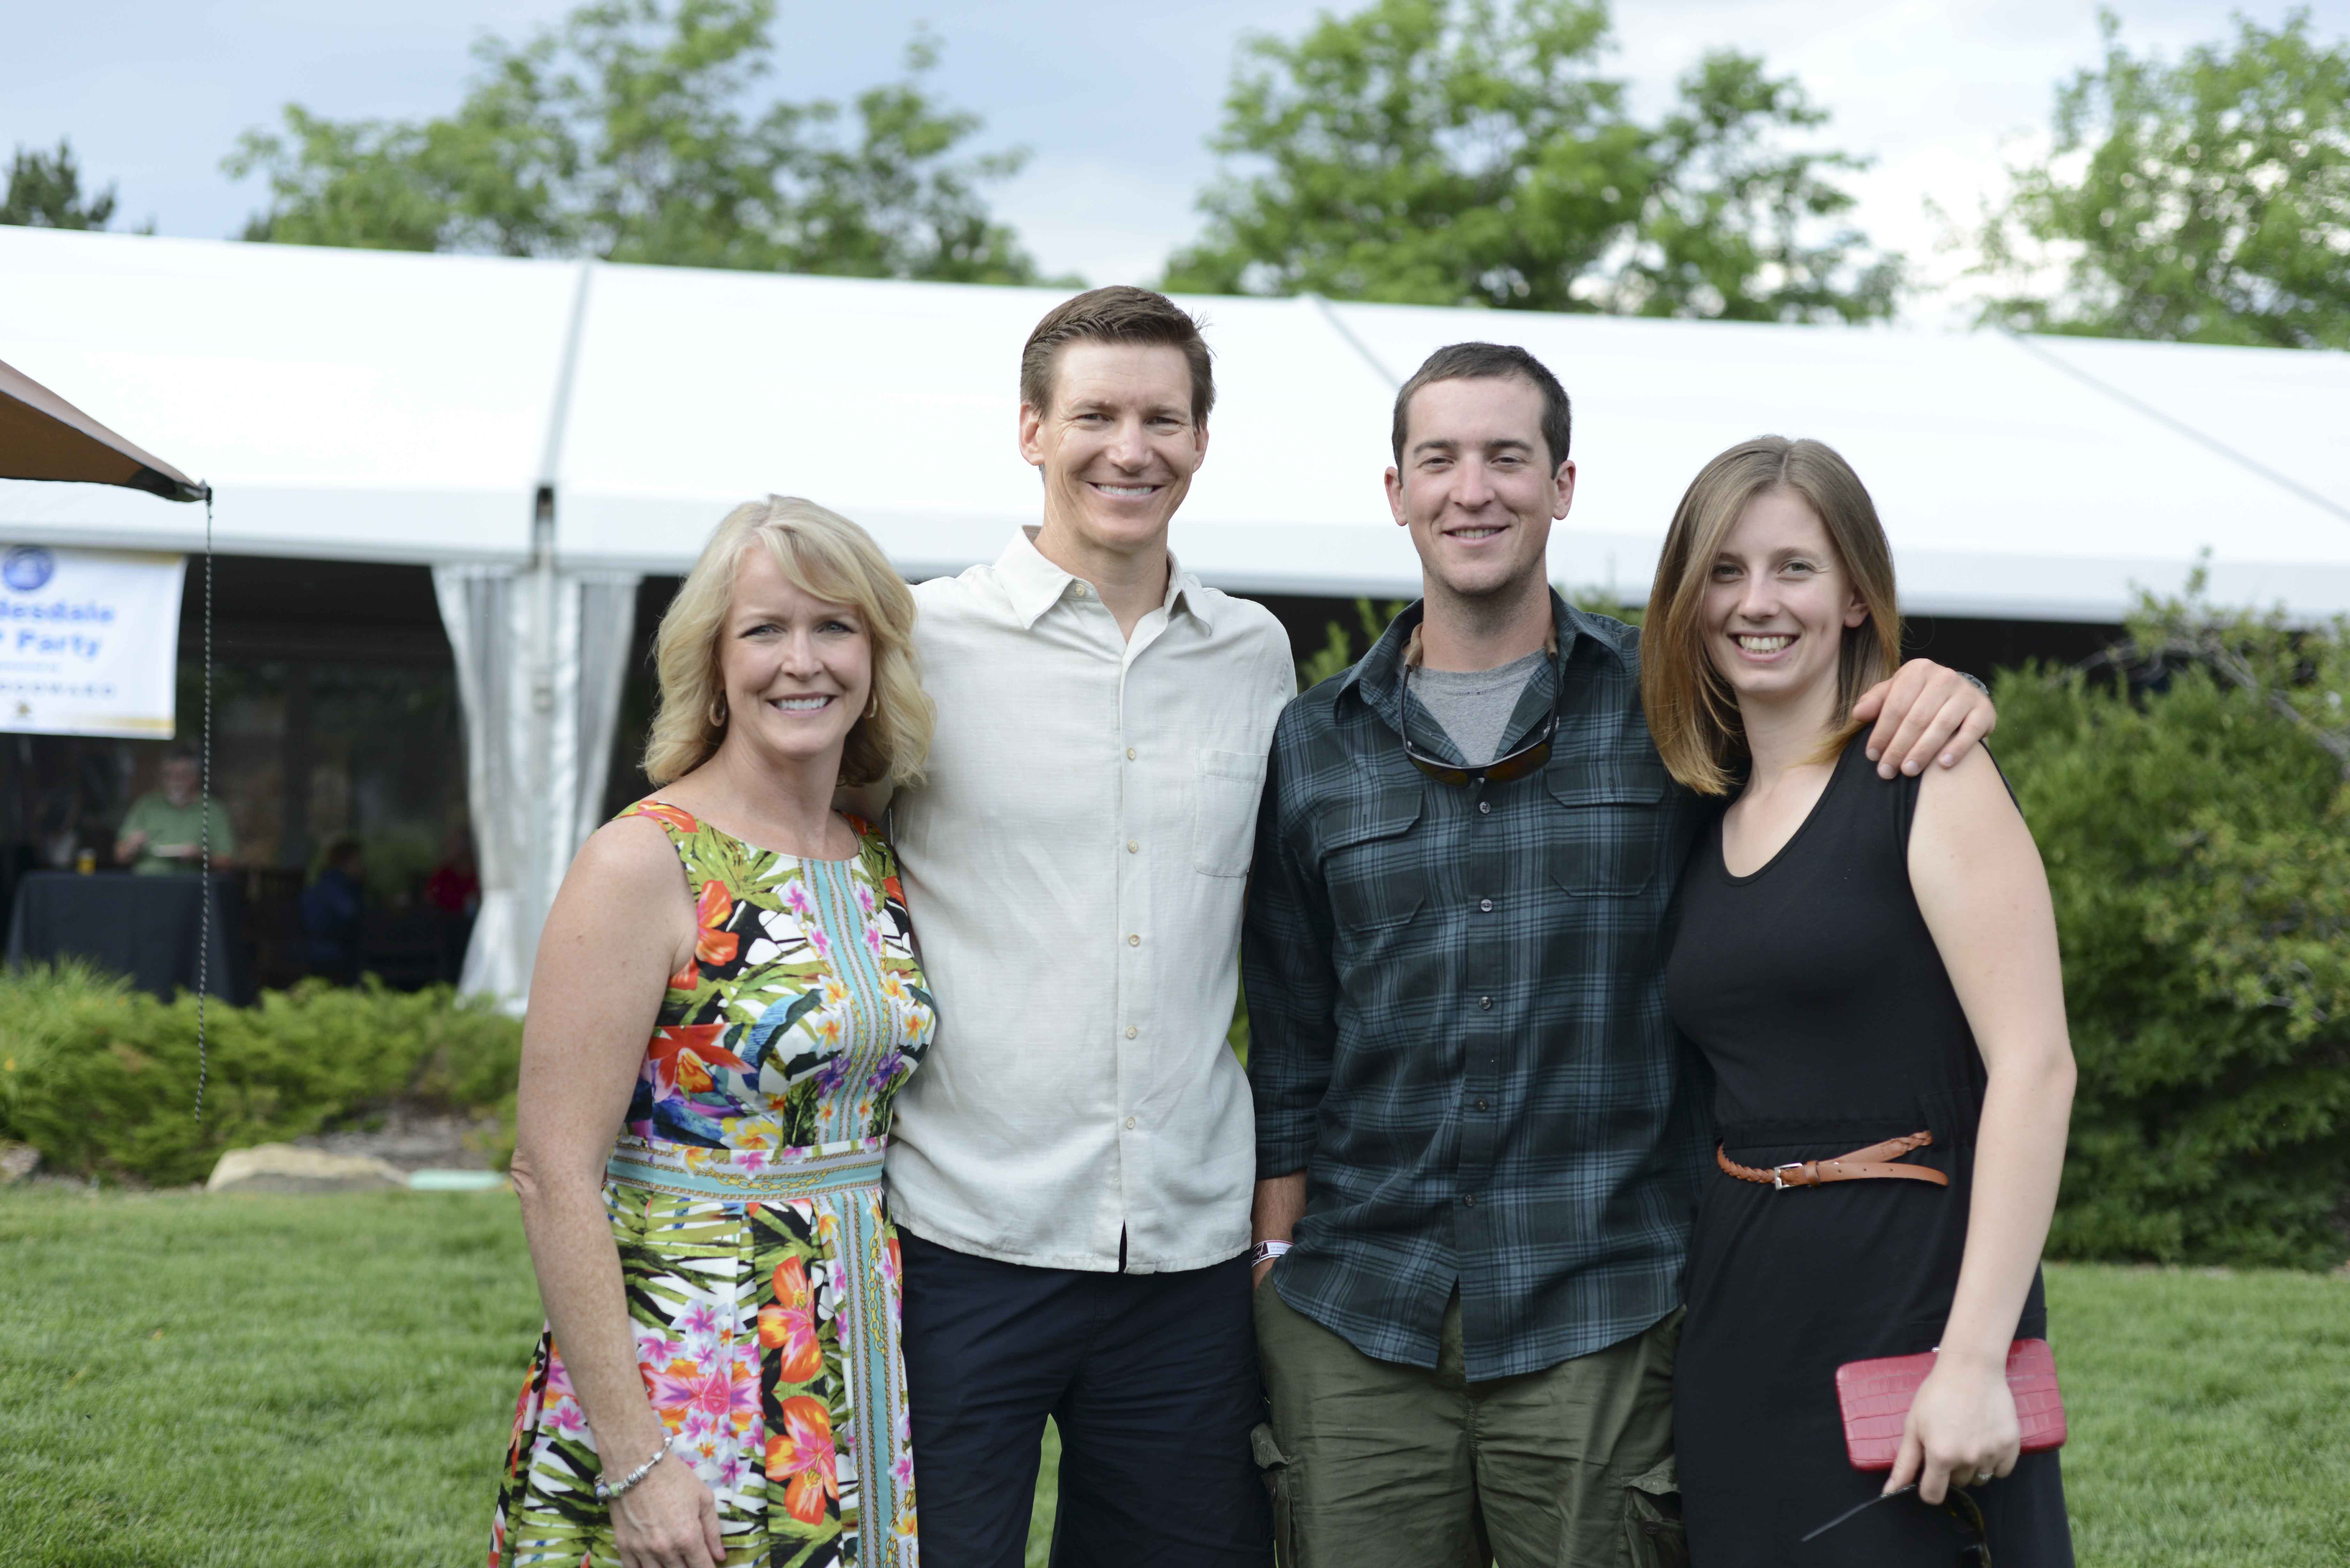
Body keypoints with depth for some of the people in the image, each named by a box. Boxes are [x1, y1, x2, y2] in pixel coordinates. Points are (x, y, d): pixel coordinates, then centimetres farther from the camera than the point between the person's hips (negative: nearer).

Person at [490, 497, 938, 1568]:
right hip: (678, 1380, -6)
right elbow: (553, 1171, -15)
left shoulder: (878, 867, 7)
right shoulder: (644, 861, -12)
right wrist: (633, 1457, -18)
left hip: (858, 1386, 6)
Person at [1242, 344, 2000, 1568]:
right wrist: (1273, 1262, 7)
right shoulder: (1315, 747, 9)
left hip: (1598, 1326, -1)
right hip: (1354, 1325, 2)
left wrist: (1940, 690, -12)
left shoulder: (1673, 707, 3)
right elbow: (1289, 1051, 12)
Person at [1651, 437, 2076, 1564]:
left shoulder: (1927, 776, -7)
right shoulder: (1709, 818, 12)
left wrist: (1974, 1358, -20)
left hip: (1910, 1299, -6)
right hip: (1739, 1319, 6)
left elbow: (2036, 1064, -14)